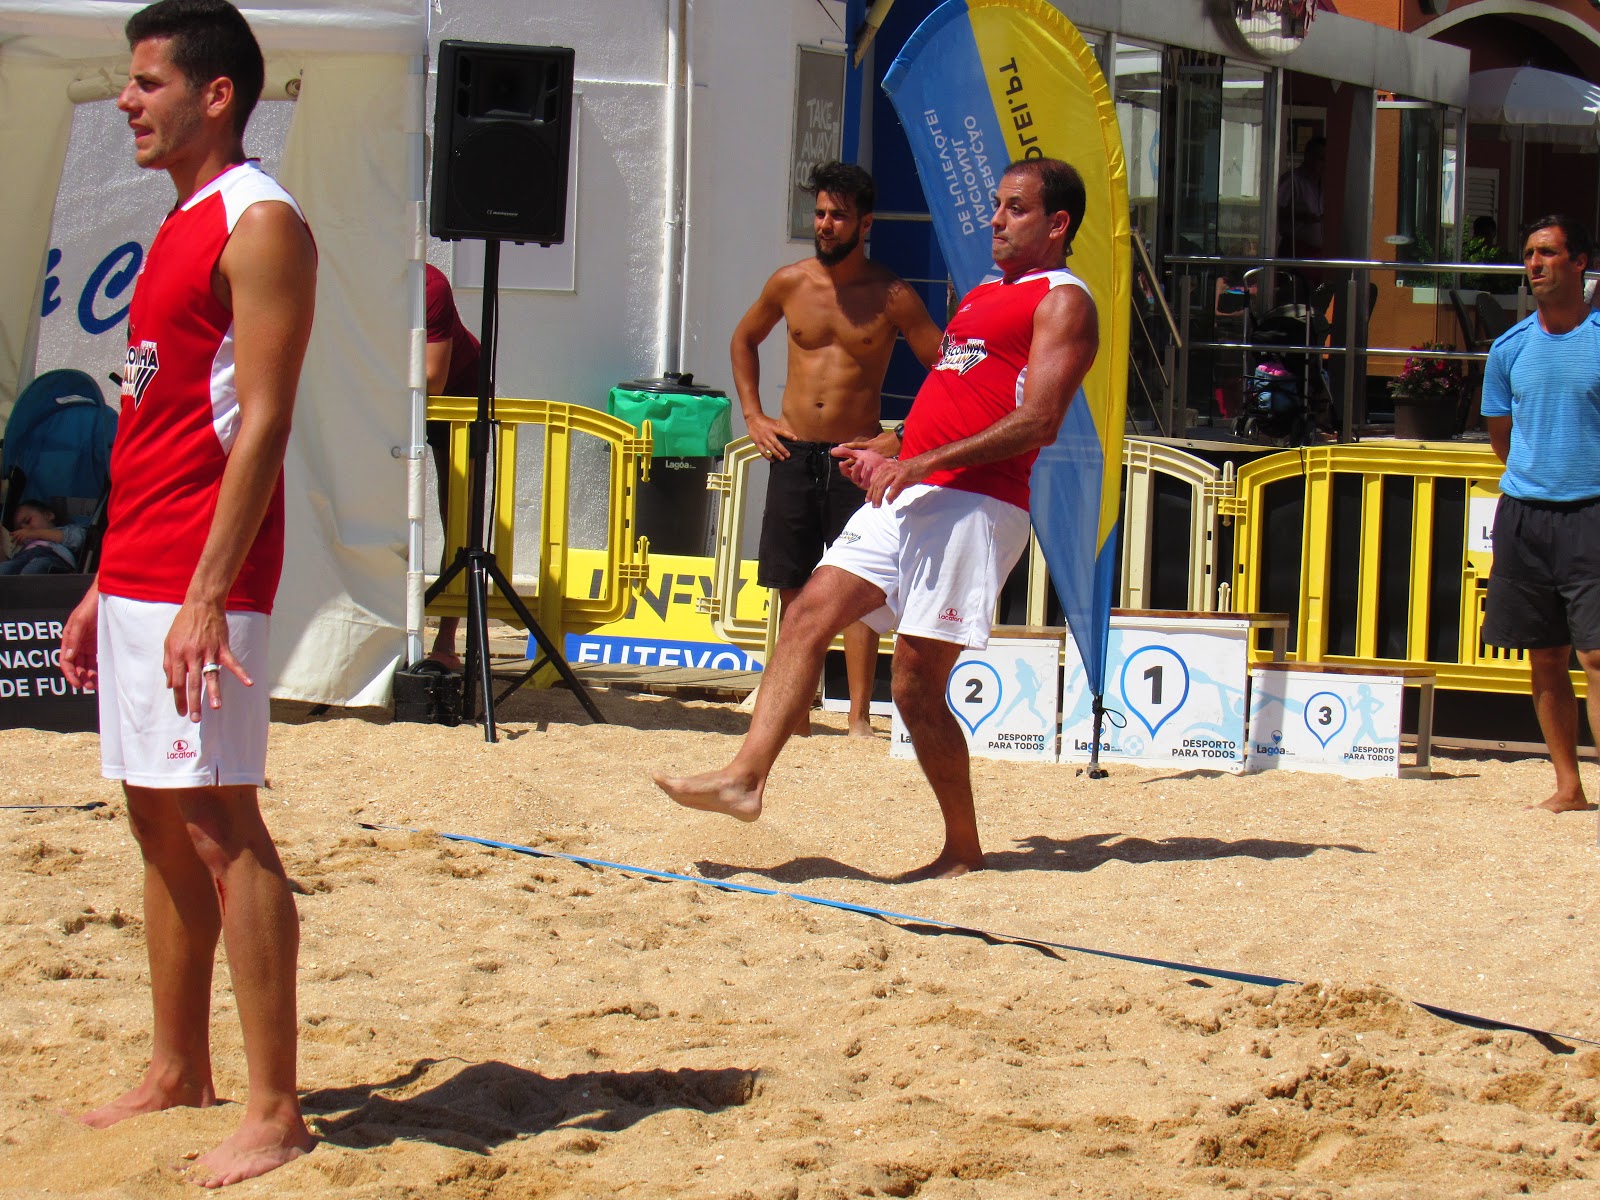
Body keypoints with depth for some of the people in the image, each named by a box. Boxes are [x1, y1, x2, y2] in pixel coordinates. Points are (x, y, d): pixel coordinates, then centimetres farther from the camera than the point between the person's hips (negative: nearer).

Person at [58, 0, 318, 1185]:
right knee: (160, 821, 13)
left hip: (200, 581, -9)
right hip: (137, 575, 10)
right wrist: (106, 585, 20)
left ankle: (277, 1112, -6)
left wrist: (206, 595, -23)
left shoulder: (259, 224, -11)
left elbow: (262, 421, -18)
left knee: (222, 827, -9)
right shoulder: (181, 229, 18)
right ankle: (179, 1073, 23)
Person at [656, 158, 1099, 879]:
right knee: (809, 614, -5)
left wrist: (924, 463, -22)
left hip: (975, 505, -9)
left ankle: (964, 852, 4)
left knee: (916, 684, -9)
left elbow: (1038, 420, -17)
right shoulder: (983, 296, 25)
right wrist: (891, 461, 17)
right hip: (910, 495, 9)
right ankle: (746, 777, -10)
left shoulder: (1063, 303, -4)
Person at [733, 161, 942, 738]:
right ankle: (795, 714, 13)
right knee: (792, 589, 5)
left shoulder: (892, 297, -6)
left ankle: (859, 718, -6)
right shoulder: (789, 283, 4)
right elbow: (744, 339, 22)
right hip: (792, 452, 3)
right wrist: (753, 415, 13)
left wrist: (903, 438, -7)